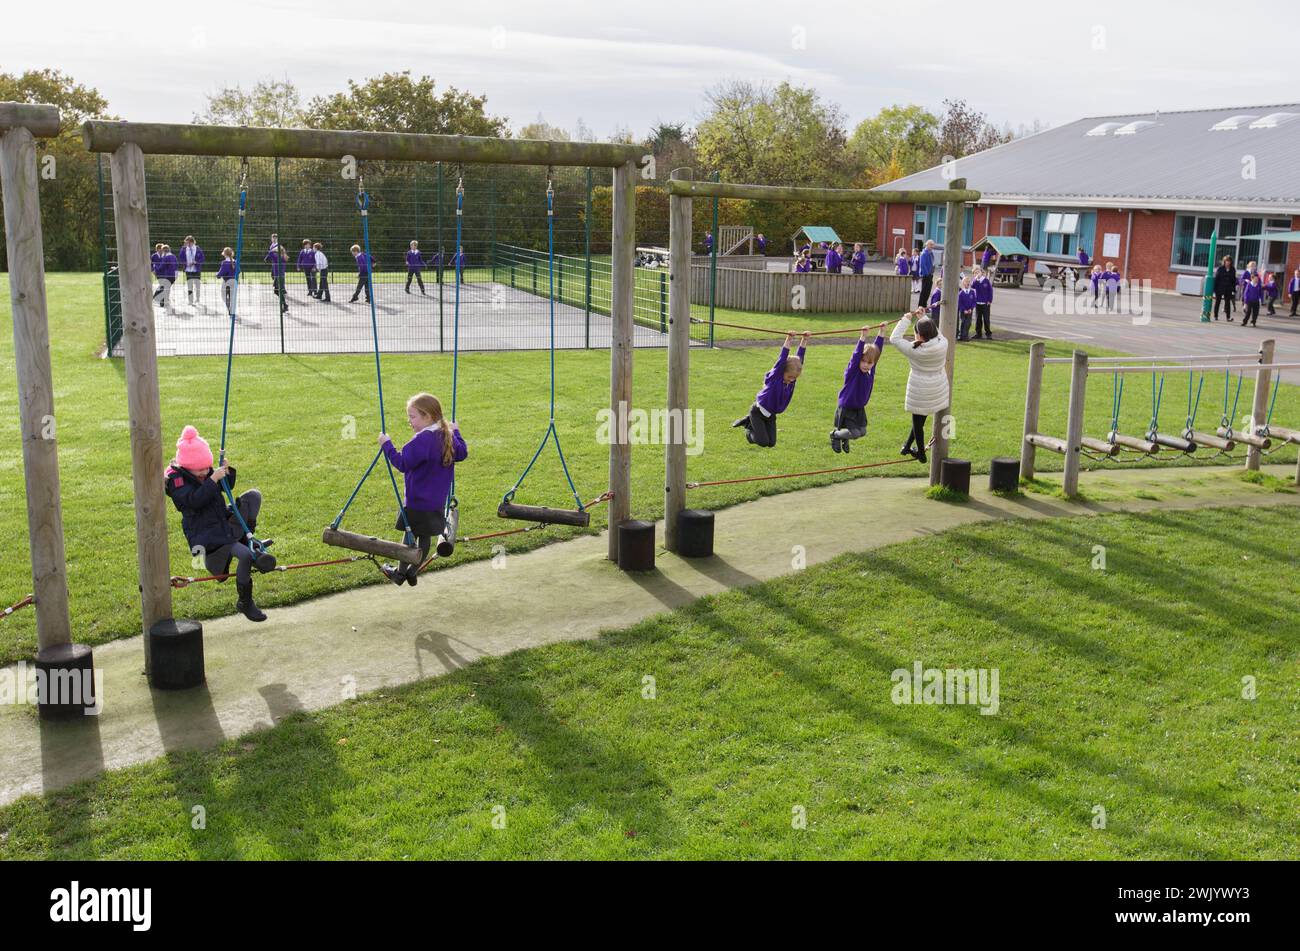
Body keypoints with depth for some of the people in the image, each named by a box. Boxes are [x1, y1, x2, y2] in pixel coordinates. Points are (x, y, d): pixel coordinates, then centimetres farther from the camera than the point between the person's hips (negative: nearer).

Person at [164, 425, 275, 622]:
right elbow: (194, 500, -27)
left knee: (253, 495, -8)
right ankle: (245, 603, -10)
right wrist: (212, 480, -30)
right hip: (205, 535, -8)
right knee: (245, 555, -26)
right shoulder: (176, 479, -12)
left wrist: (228, 473, -2)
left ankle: (247, 540, -6)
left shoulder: (206, 471, 9)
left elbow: (227, 487, 19)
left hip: (225, 523, 8)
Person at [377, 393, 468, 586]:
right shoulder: (446, 436, 2)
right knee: (425, 536, 13)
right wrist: (456, 433, 29)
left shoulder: (422, 439, -24)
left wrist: (387, 445, -18)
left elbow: (402, 462, -26)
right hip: (437, 501, 8)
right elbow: (461, 453, 17)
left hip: (417, 501, -8)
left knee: (411, 535, 6)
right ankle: (412, 572, 24)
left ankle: (401, 572, 20)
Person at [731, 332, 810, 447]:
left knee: (771, 443, 5)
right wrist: (788, 340, -42)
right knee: (763, 442, -15)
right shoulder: (774, 377, -23)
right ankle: (748, 432, 19)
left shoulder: (792, 379, -7)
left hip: (771, 415, 7)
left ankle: (749, 422, 24)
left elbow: (799, 359, -10)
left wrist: (804, 340, -18)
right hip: (757, 412, -7)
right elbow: (782, 359, -34)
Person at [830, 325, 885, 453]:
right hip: (846, 408, -7)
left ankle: (844, 437, 40)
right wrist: (863, 337, -46)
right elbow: (856, 355, -38)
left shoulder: (870, 371, -7)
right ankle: (835, 435, 20)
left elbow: (877, 348, -4)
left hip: (860, 408, 7)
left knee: (862, 431, 10)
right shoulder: (852, 371, -23)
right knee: (855, 433, -9)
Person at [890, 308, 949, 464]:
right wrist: (922, 316, 13)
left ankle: (921, 454, 24)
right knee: (920, 419, 21)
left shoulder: (914, 350, -22)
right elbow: (936, 331, 9)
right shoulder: (943, 344, -12)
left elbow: (894, 338, -13)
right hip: (938, 389, 5)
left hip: (919, 391, -5)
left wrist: (906, 319, -7)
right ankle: (907, 447, 36)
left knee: (918, 422, 13)